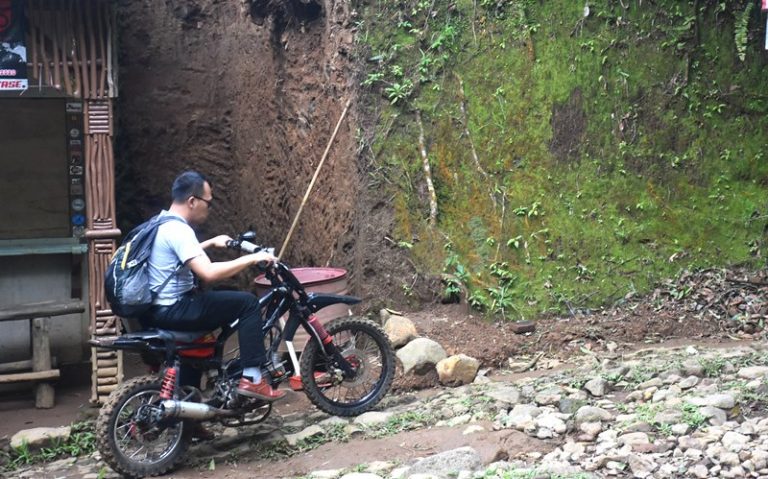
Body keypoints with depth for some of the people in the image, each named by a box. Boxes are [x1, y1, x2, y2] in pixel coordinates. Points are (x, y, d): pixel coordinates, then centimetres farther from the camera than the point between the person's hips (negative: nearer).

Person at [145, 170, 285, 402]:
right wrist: (251, 259, -21)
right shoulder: (178, 230, -20)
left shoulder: (162, 223, 12)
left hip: (158, 308, 10)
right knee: (248, 303, -9)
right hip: (173, 311, -10)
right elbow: (208, 273, -30)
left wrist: (211, 243, 30)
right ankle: (251, 378, -8)